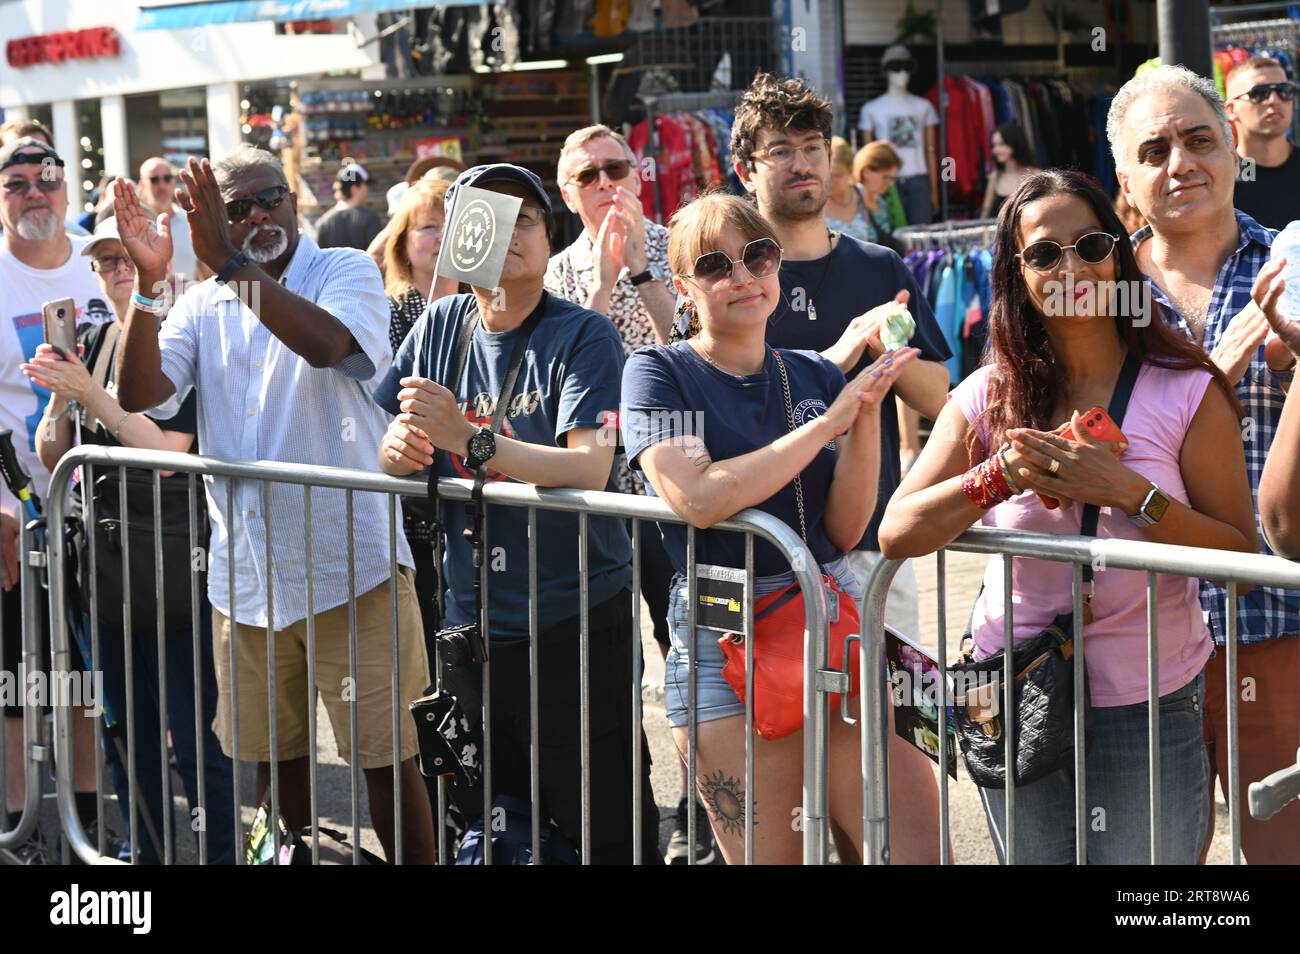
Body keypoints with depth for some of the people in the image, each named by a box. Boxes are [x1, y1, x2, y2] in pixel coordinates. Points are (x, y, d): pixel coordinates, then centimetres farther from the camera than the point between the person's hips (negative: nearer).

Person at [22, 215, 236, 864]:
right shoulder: (89, 344, 10)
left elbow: (167, 453, -18)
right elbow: (51, 458, 9)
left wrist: (92, 395, -22)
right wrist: (59, 400, -9)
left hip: (175, 560, -6)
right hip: (103, 560, 6)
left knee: (190, 729, -7)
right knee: (127, 726, 14)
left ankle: (225, 852, 2)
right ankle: (148, 852, 26)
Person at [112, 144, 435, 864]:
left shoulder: (348, 272, -3)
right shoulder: (203, 307, 10)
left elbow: (326, 343, -25)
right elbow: (139, 394, -4)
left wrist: (230, 264, -27)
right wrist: (145, 283, -15)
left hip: (350, 568, -5)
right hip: (244, 576, 5)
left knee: (386, 760, -2)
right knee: (274, 757, 16)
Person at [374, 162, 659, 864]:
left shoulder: (583, 336, -11)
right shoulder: (440, 326, 6)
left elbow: (588, 468, -24)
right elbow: (380, 443, 10)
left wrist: (468, 439, -34)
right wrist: (397, 448, -14)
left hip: (574, 622, -5)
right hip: (468, 620, 5)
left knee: (604, 829, -3)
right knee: (479, 819, 17)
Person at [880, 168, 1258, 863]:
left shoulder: (1186, 391, -5)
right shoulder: (988, 396, 2)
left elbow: (1242, 556, -9)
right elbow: (897, 535, -5)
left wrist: (1128, 491, -22)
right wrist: (997, 477, -19)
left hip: (1148, 706, -2)